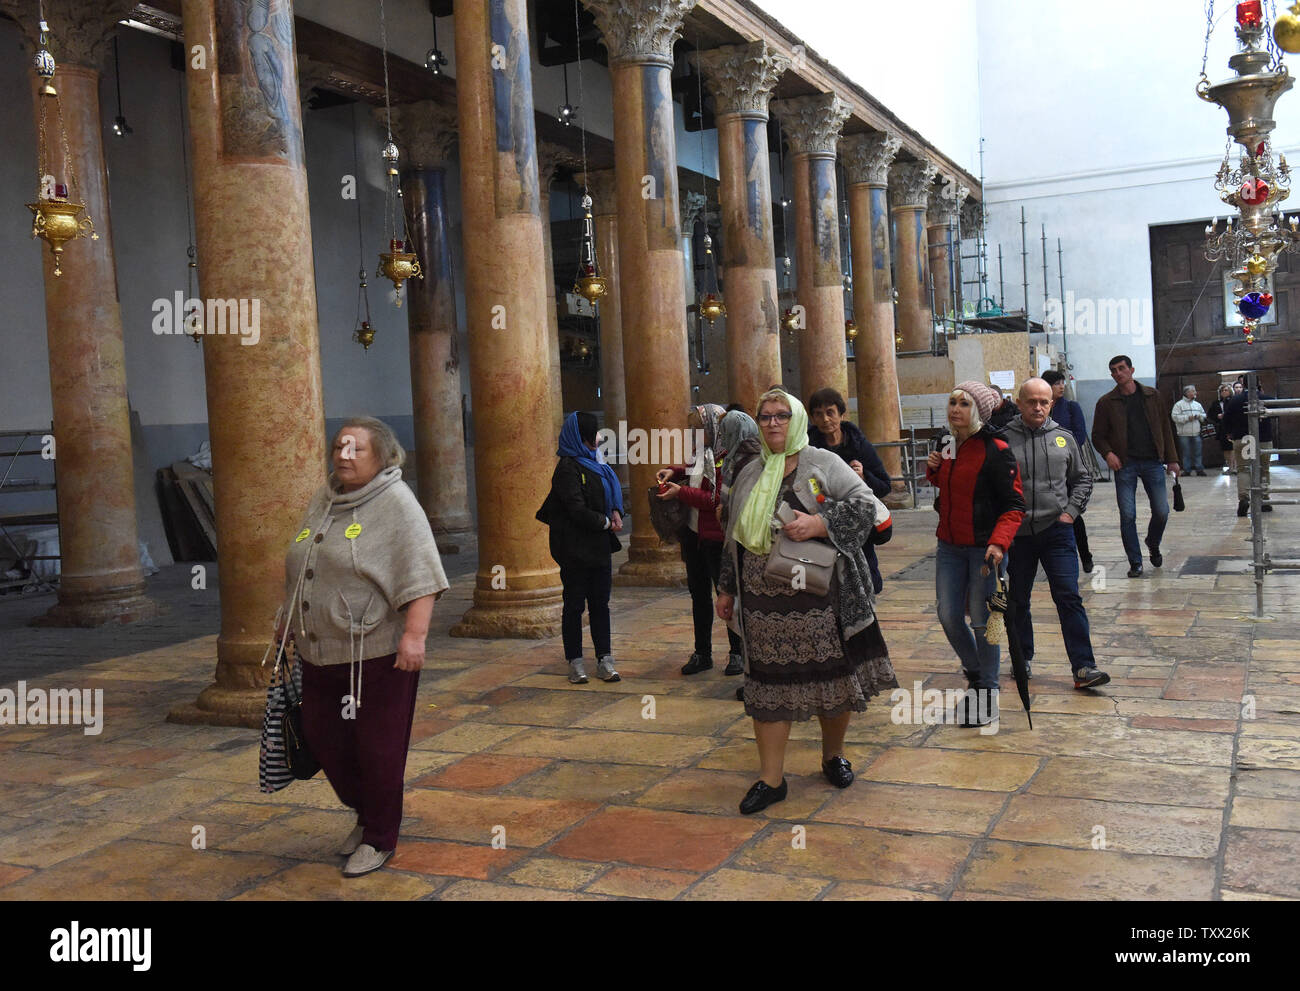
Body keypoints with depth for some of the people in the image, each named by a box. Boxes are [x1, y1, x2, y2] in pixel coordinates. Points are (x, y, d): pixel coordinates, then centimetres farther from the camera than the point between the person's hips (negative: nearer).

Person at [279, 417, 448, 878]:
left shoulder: (396, 502, -10)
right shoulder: (323, 499, 13)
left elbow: (420, 575, -18)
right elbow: (301, 569, 25)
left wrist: (414, 635, -25)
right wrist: (288, 618, 26)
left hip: (378, 652, -7)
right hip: (321, 651, 7)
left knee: (378, 747, 2)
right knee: (322, 737, 12)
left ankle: (380, 838, 20)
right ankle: (366, 813, 34)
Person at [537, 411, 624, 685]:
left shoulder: (594, 463, 14)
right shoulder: (568, 468, -13)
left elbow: (613, 488, 17)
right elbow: (577, 510, -18)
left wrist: (616, 512, -3)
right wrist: (606, 522, -9)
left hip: (600, 546, 8)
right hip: (576, 547, -8)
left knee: (600, 602, 8)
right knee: (574, 604, 2)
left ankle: (604, 660, 13)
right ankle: (575, 662, 10)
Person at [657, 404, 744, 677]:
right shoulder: (702, 452, 7)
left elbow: (719, 500, -23)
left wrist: (681, 492, -18)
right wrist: (675, 471, 10)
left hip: (716, 539, -9)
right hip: (693, 534, 9)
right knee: (699, 593, 15)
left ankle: (737, 653, 17)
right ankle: (702, 654, 26)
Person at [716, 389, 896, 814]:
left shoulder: (823, 464, 0)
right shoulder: (750, 475, 13)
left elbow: (867, 505, -8)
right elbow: (736, 537, 19)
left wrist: (819, 524, -20)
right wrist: (727, 589, 19)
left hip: (820, 599, -3)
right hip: (765, 601, 3)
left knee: (832, 678, 8)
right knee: (768, 683, 3)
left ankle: (833, 755, 32)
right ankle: (771, 779, 11)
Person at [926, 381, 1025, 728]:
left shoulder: (995, 450, -13)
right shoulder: (946, 446, 7)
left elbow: (1014, 505, -15)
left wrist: (999, 543, -29)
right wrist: (933, 469, 3)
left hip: (984, 546, -6)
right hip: (950, 546, 6)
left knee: (982, 620, 1)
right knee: (948, 617, 7)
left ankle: (987, 692, 16)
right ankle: (974, 671, 33)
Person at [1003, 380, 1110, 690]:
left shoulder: (1064, 438, 6)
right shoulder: (1005, 439, -2)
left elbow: (1083, 478, 15)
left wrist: (1071, 511, 3)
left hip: (1056, 529, 1)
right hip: (1017, 533, 0)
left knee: (1069, 597, -6)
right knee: (1018, 600, 12)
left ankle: (1083, 667, -5)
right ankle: (1022, 658, 29)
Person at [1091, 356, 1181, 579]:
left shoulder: (1152, 396, 8)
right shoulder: (1106, 403, 4)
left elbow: (1166, 428, 12)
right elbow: (1098, 435, 7)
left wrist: (1172, 459, 7)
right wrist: (1107, 453, -12)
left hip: (1153, 462, 1)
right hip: (1125, 464, -1)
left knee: (1162, 512, 0)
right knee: (1127, 516, -4)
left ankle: (1153, 544, 31)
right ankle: (1135, 562, 8)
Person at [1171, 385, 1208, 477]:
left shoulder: (1198, 404, 16)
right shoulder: (1179, 404, -1)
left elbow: (1204, 416, 20)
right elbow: (1175, 417, -10)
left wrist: (1199, 416, -2)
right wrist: (1187, 418, -15)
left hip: (1196, 433, 4)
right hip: (1184, 434, -4)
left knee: (1197, 452, 2)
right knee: (1186, 453, 0)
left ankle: (1199, 469, 7)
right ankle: (1187, 470, 6)